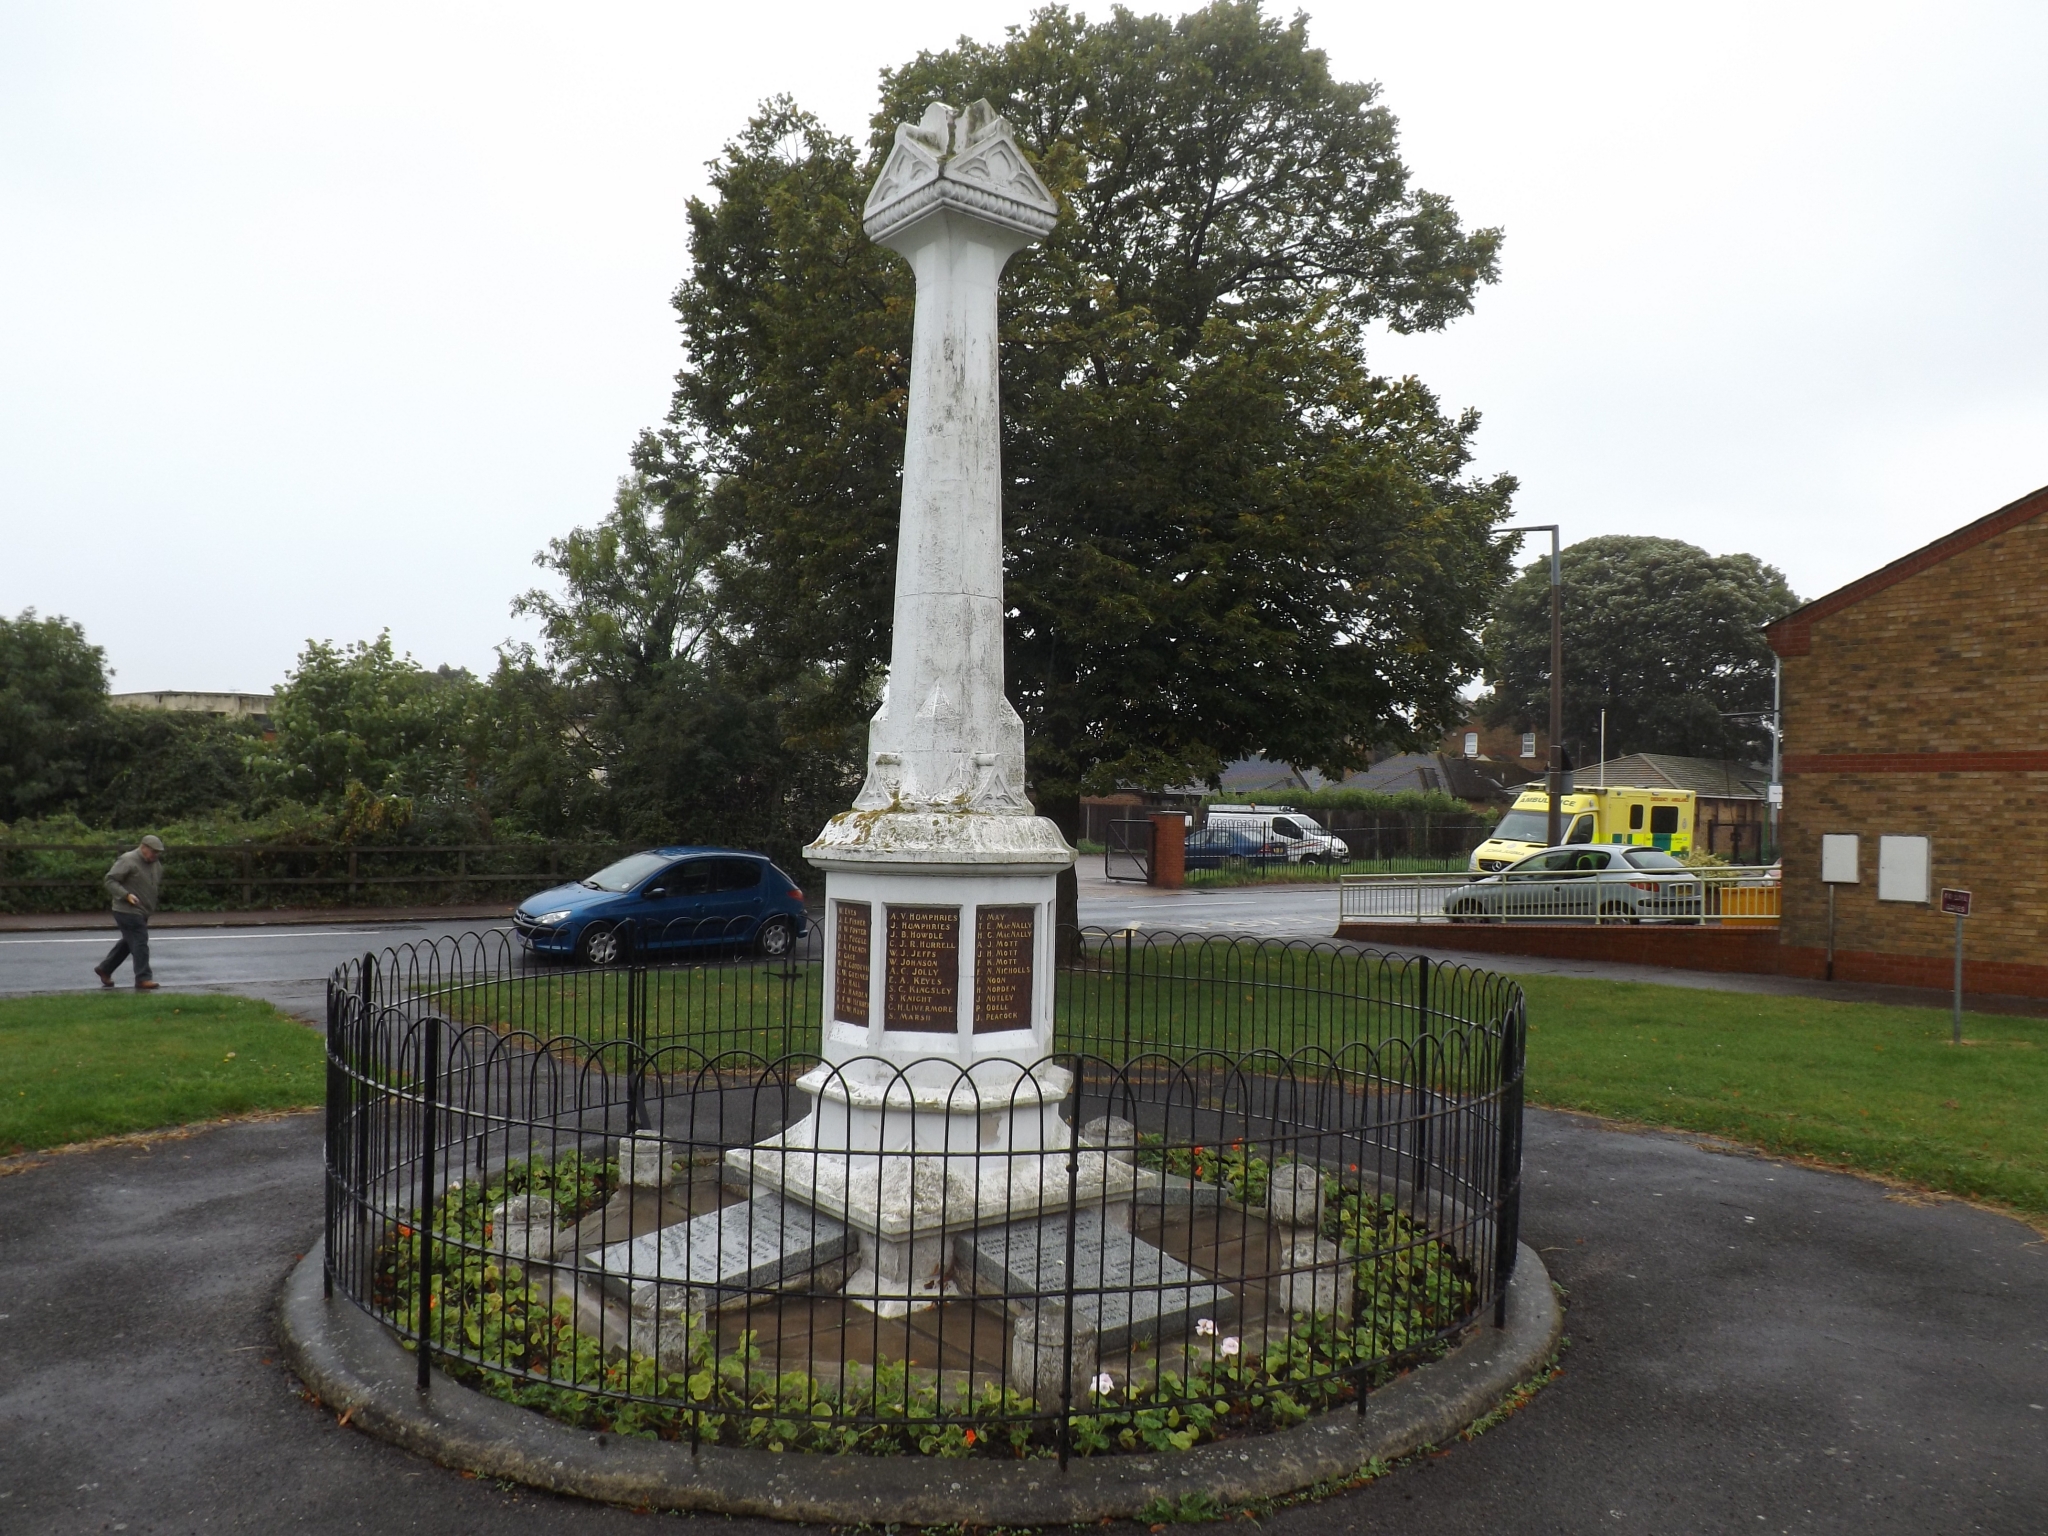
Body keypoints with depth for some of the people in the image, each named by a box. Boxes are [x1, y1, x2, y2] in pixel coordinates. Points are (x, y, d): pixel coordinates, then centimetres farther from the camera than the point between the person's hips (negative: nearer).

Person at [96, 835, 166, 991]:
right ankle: (143, 978, -9)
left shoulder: (155, 863, 11)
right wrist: (126, 895, -27)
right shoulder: (128, 860, -14)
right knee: (139, 943, -11)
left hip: (142, 912, 9)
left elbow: (158, 881, 27)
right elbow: (110, 880, -16)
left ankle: (104, 969, 34)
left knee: (127, 942, 19)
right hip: (128, 911, -9)